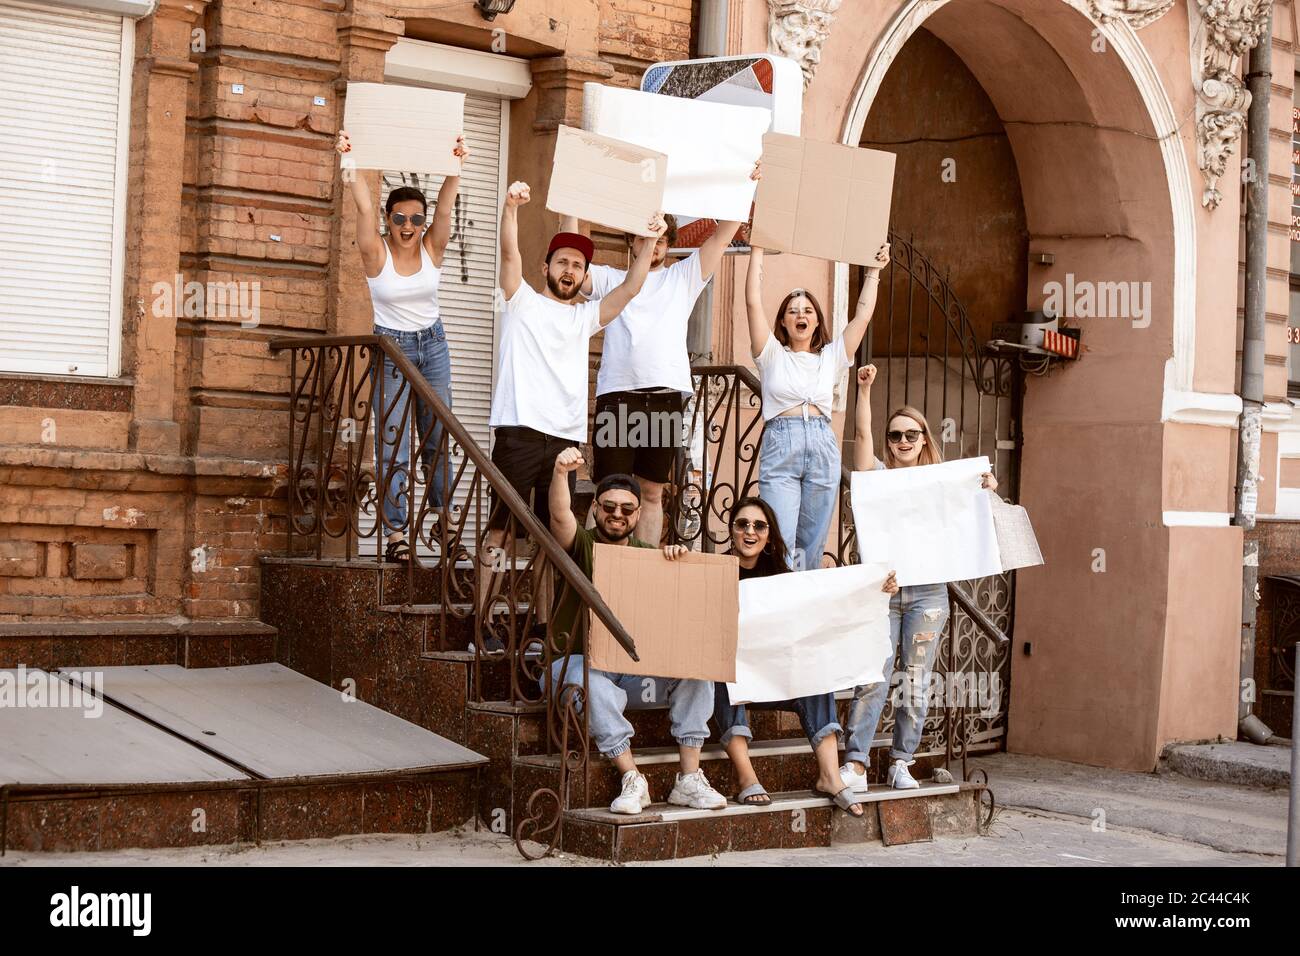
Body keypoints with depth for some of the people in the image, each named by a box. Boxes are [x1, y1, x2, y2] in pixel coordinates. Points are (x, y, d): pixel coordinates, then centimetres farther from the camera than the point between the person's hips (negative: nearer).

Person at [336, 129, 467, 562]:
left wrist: (456, 166, -35)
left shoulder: (432, 249, -4)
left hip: (433, 346, 3)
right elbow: (364, 206, -25)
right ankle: (395, 534, -6)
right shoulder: (377, 253, -11)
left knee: (437, 437, 9)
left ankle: (444, 520, 20)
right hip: (391, 347, -3)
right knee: (392, 442, -5)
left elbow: (445, 206, -19)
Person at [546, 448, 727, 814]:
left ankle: (690, 777, -20)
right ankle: (632, 779, -36)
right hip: (578, 660, -4)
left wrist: (679, 561, -15)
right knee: (594, 682, -39)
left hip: (636, 665, 4)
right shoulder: (582, 546, 3)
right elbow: (560, 516, -20)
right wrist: (561, 473, -41)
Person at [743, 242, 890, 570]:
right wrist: (757, 250, 1)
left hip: (823, 448, 3)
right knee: (781, 545, -15)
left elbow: (863, 315, 14)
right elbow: (753, 301, 1)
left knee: (811, 548, 4)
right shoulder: (772, 354, 10)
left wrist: (874, 270, 16)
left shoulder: (831, 356, 17)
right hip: (779, 447, -3)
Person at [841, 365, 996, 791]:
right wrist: (864, 388, -11)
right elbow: (862, 434, -3)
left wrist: (985, 490, -7)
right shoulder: (878, 476, 9)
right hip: (880, 588, -2)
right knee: (872, 679, -9)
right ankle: (855, 763, -9)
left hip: (927, 591, 2)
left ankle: (901, 763, 11)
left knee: (915, 681, 3)